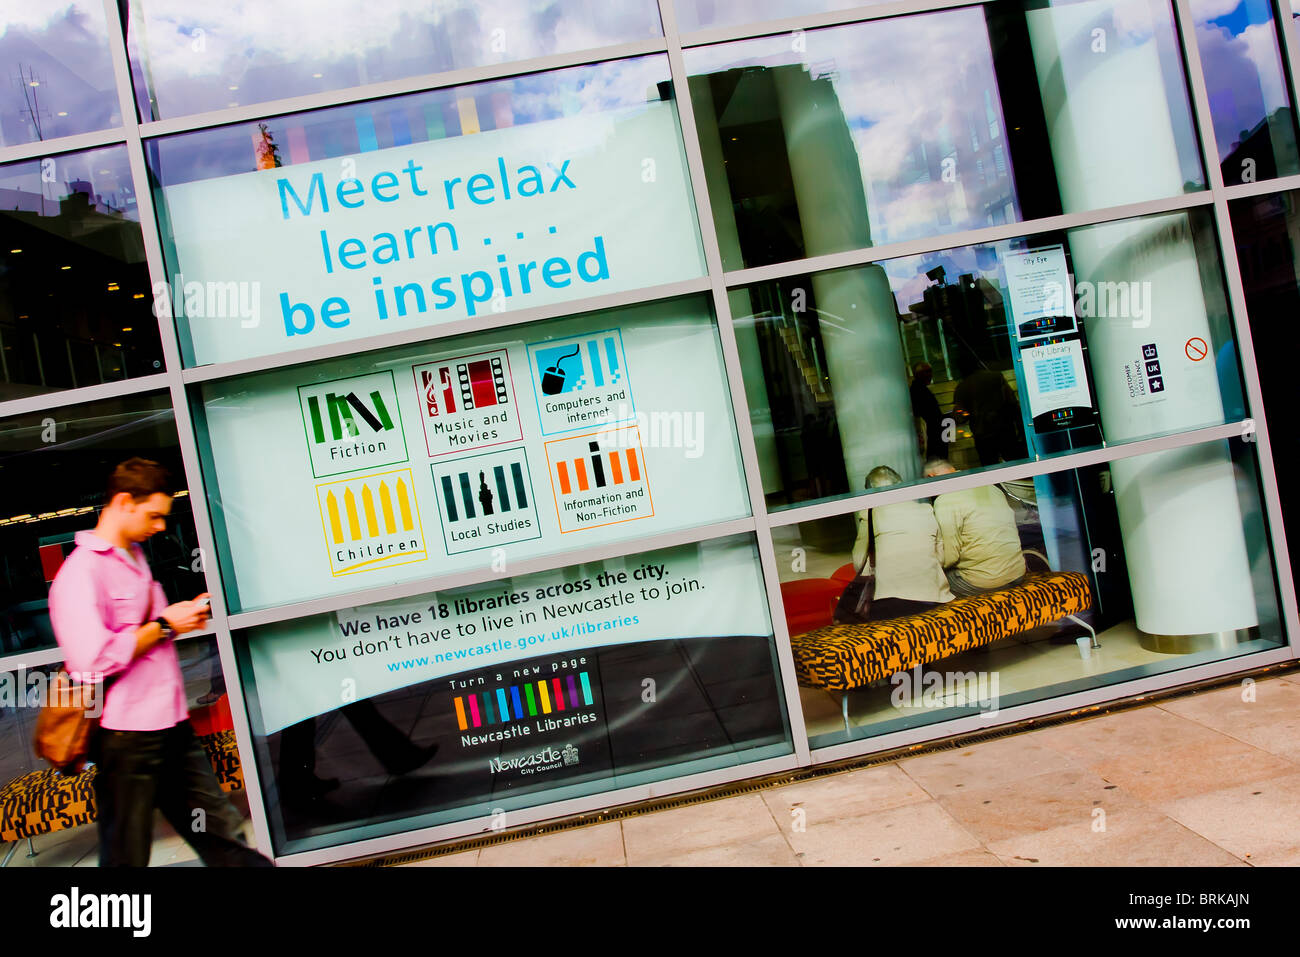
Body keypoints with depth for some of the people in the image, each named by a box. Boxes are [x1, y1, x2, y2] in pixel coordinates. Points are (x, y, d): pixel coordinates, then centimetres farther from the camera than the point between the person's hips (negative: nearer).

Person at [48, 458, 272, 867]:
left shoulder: (135, 556, 16)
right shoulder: (80, 572, -14)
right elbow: (93, 660, -24)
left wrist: (182, 616, 10)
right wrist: (164, 625, -15)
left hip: (171, 726, 8)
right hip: (127, 739, -8)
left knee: (222, 833, 11)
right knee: (128, 856, 6)